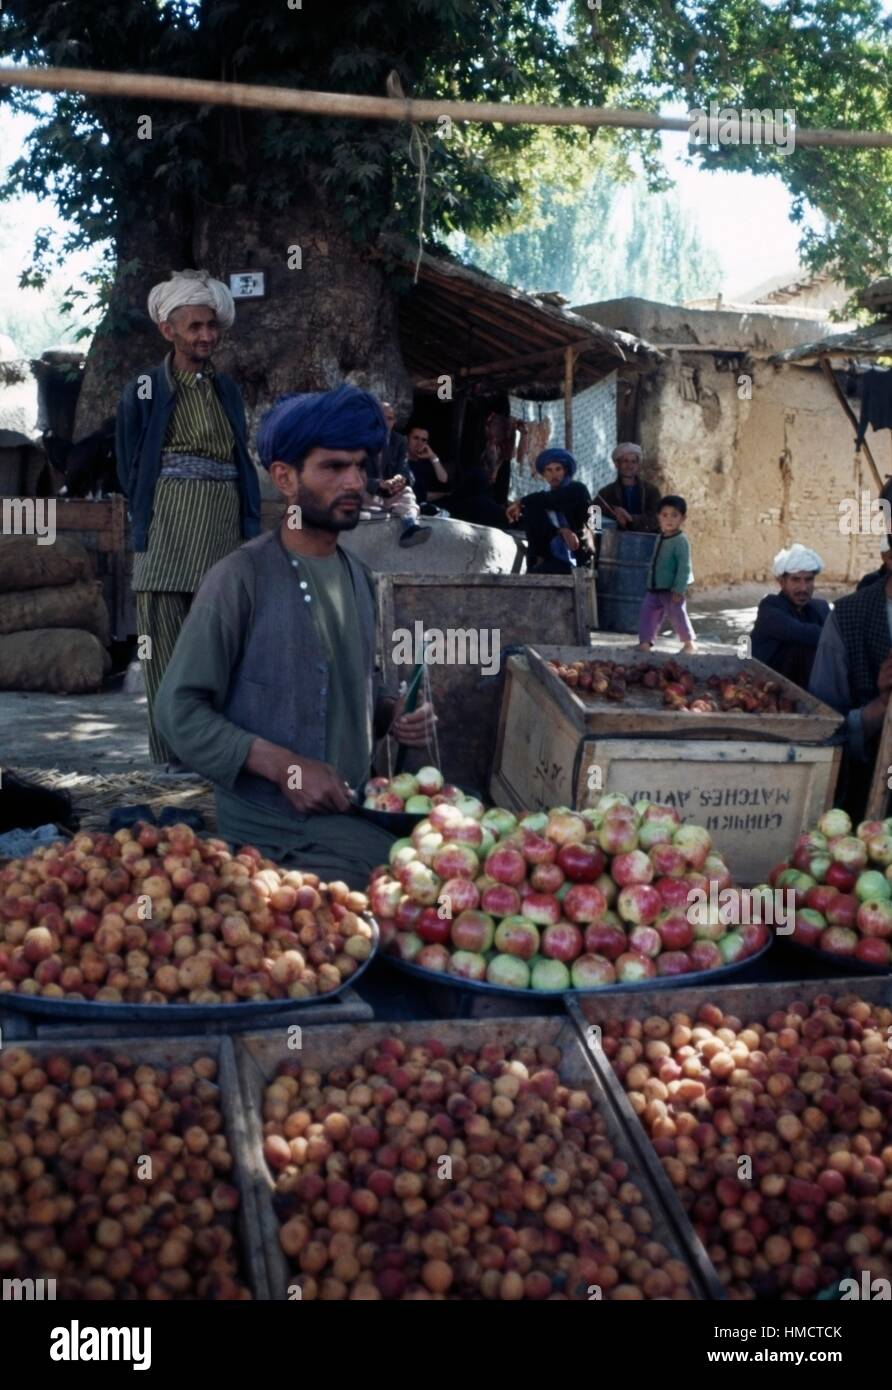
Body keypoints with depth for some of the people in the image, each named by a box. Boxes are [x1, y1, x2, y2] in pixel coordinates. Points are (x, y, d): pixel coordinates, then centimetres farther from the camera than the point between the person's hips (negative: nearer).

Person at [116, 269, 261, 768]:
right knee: (167, 642, -3)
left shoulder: (228, 390, 16)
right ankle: (177, 752, 2)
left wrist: (252, 526, 7)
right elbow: (131, 468, 6)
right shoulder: (145, 390, 3)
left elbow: (244, 463, 16)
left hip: (226, 529, 4)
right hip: (168, 528, -3)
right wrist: (149, 520, 4)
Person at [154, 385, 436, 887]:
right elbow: (179, 710, -15)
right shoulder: (242, 577, -14)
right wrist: (283, 766, -23)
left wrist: (392, 714, 1)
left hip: (353, 815, 7)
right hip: (270, 834, -7)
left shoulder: (360, 578, 8)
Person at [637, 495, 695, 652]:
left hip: (672, 590, -7)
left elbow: (684, 567, -20)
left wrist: (678, 589, -22)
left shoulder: (680, 541, -17)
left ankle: (688, 643, 23)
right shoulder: (661, 539, 8)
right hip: (655, 588, 7)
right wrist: (650, 583, 17)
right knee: (648, 612, 2)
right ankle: (645, 643, 7)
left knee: (677, 615, 4)